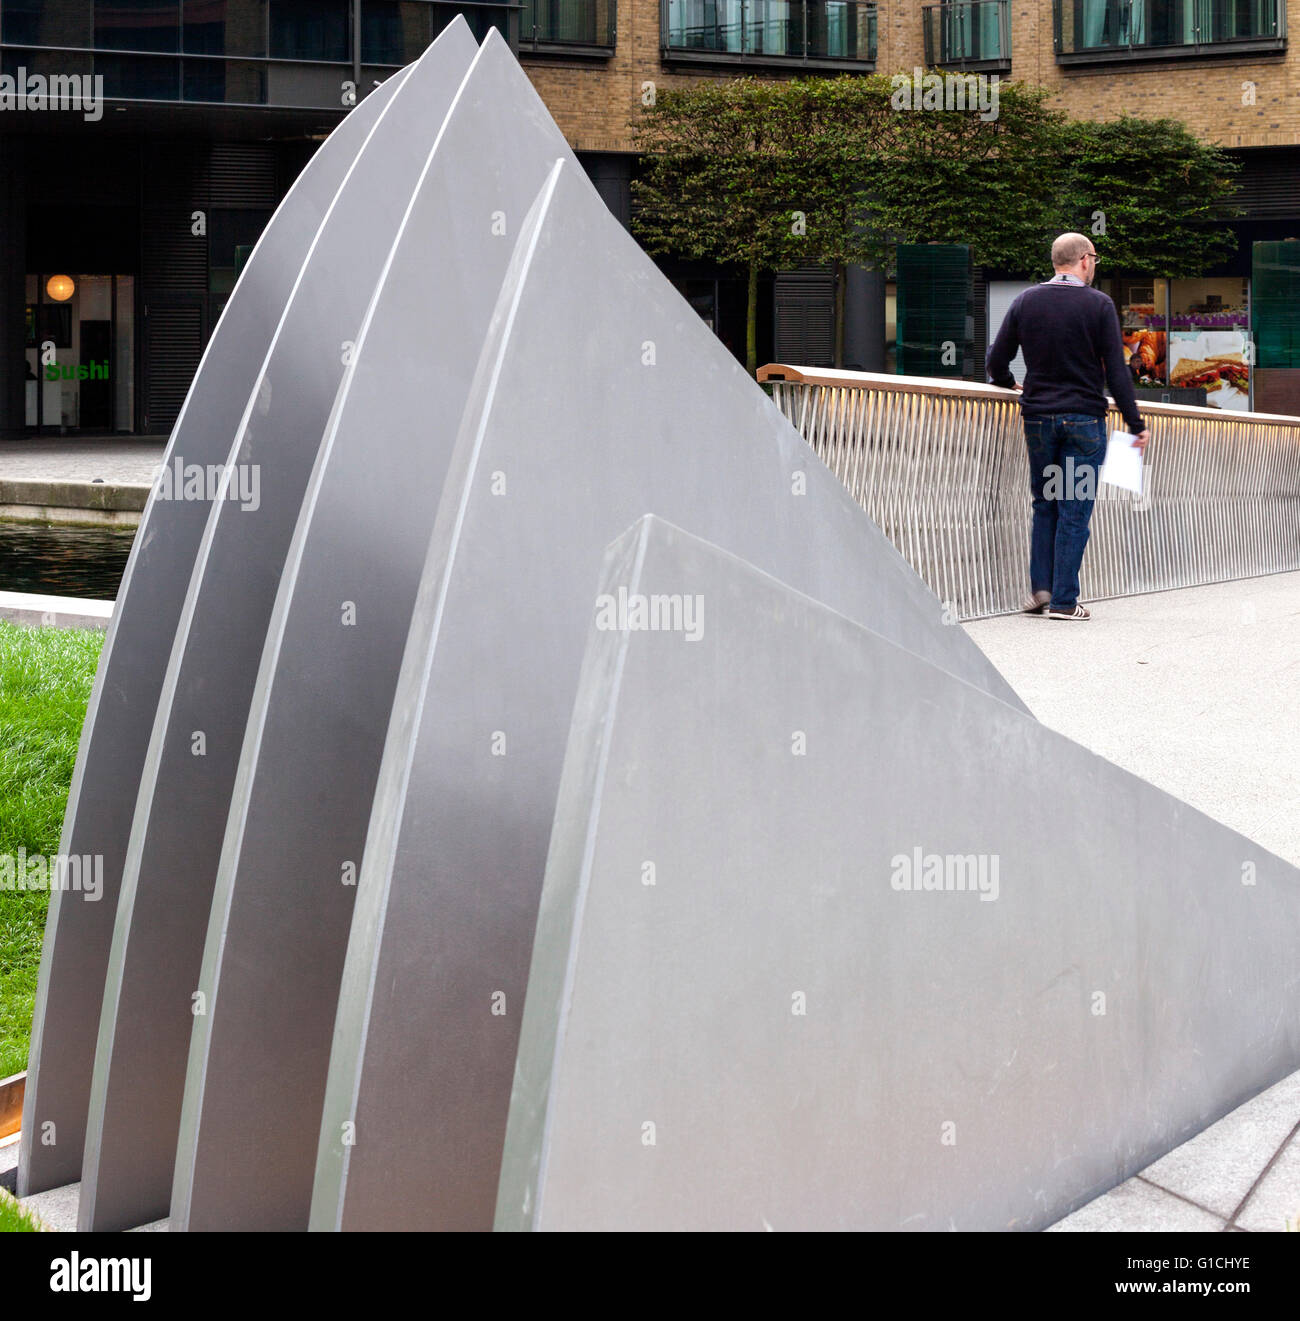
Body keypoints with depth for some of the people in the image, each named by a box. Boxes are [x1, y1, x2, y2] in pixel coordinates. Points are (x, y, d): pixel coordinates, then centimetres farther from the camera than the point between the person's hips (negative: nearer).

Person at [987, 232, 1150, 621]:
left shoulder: (1025, 301, 3)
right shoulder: (1098, 304, -6)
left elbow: (996, 361, 4)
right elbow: (1116, 371, -8)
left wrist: (1010, 386, 26)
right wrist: (1135, 423, -2)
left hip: (1038, 417, 3)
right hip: (1084, 420, -3)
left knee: (1044, 505, 15)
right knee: (1075, 511, 1)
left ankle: (1040, 588, 8)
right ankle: (1063, 600, 0)